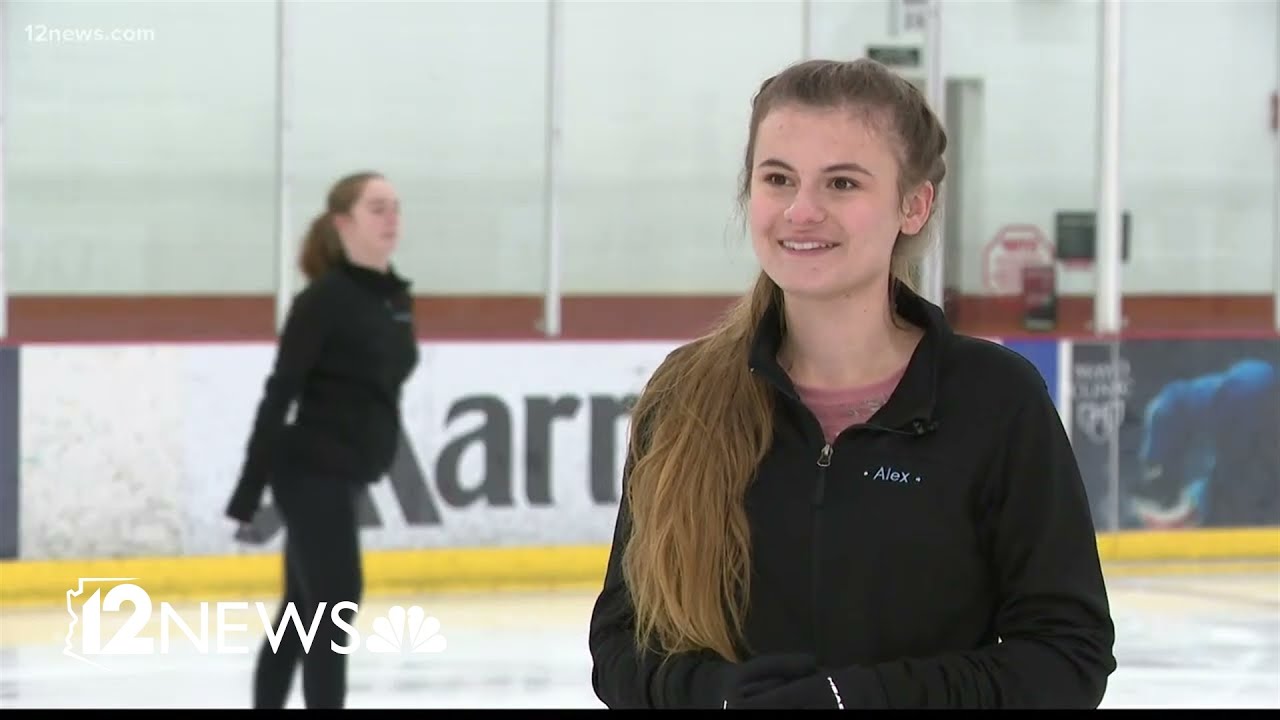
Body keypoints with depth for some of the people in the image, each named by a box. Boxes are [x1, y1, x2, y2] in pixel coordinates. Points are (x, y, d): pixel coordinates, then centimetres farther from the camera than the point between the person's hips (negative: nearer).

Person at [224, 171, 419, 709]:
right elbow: (279, 394, -15)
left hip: (344, 476, 8)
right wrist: (249, 490, -17)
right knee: (336, 602, -9)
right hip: (313, 473, -8)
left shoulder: (397, 297, 10)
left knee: (302, 609, 13)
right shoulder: (325, 298, -14)